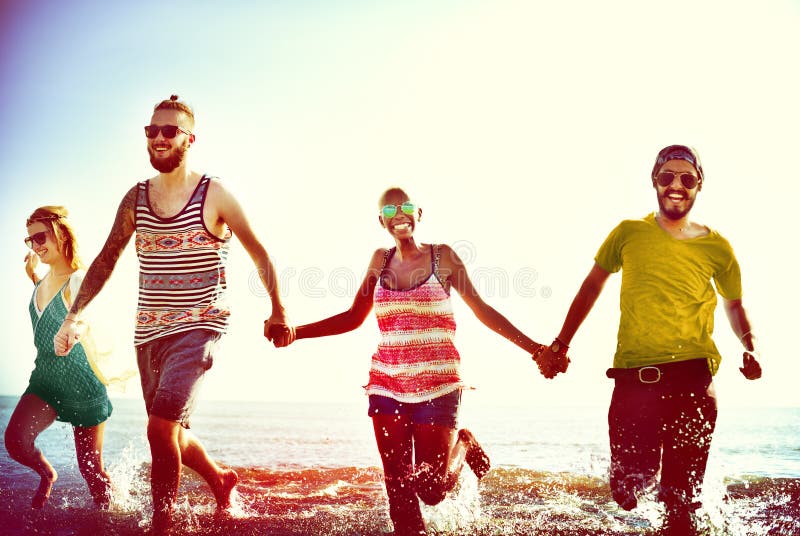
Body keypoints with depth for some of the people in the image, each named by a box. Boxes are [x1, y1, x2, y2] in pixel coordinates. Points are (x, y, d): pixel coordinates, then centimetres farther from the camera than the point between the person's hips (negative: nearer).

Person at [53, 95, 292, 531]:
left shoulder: (214, 195, -6)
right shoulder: (136, 198, 6)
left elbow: (259, 255, 3)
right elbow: (105, 261, 12)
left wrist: (277, 313, 7)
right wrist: (74, 314, 4)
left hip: (198, 329, -5)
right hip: (148, 333, 6)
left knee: (161, 427, -20)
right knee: (171, 434, 15)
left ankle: (161, 523, -5)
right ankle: (221, 480, 41)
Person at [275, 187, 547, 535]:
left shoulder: (442, 256, 0)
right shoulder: (381, 260, 9)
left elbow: (483, 311, 3)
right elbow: (353, 318, 14)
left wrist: (534, 348, -2)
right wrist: (294, 332, 6)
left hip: (436, 384, -3)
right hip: (387, 383, 3)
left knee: (432, 489, -1)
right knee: (397, 486, 0)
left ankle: (463, 445, 29)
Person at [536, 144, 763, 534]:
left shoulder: (715, 247, 6)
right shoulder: (629, 234, 5)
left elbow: (734, 303, 20)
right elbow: (591, 287, 15)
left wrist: (750, 349, 2)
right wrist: (560, 345, 10)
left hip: (691, 379, 0)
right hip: (633, 378, 0)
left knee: (681, 498, -2)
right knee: (627, 493, 5)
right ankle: (647, 465, 38)